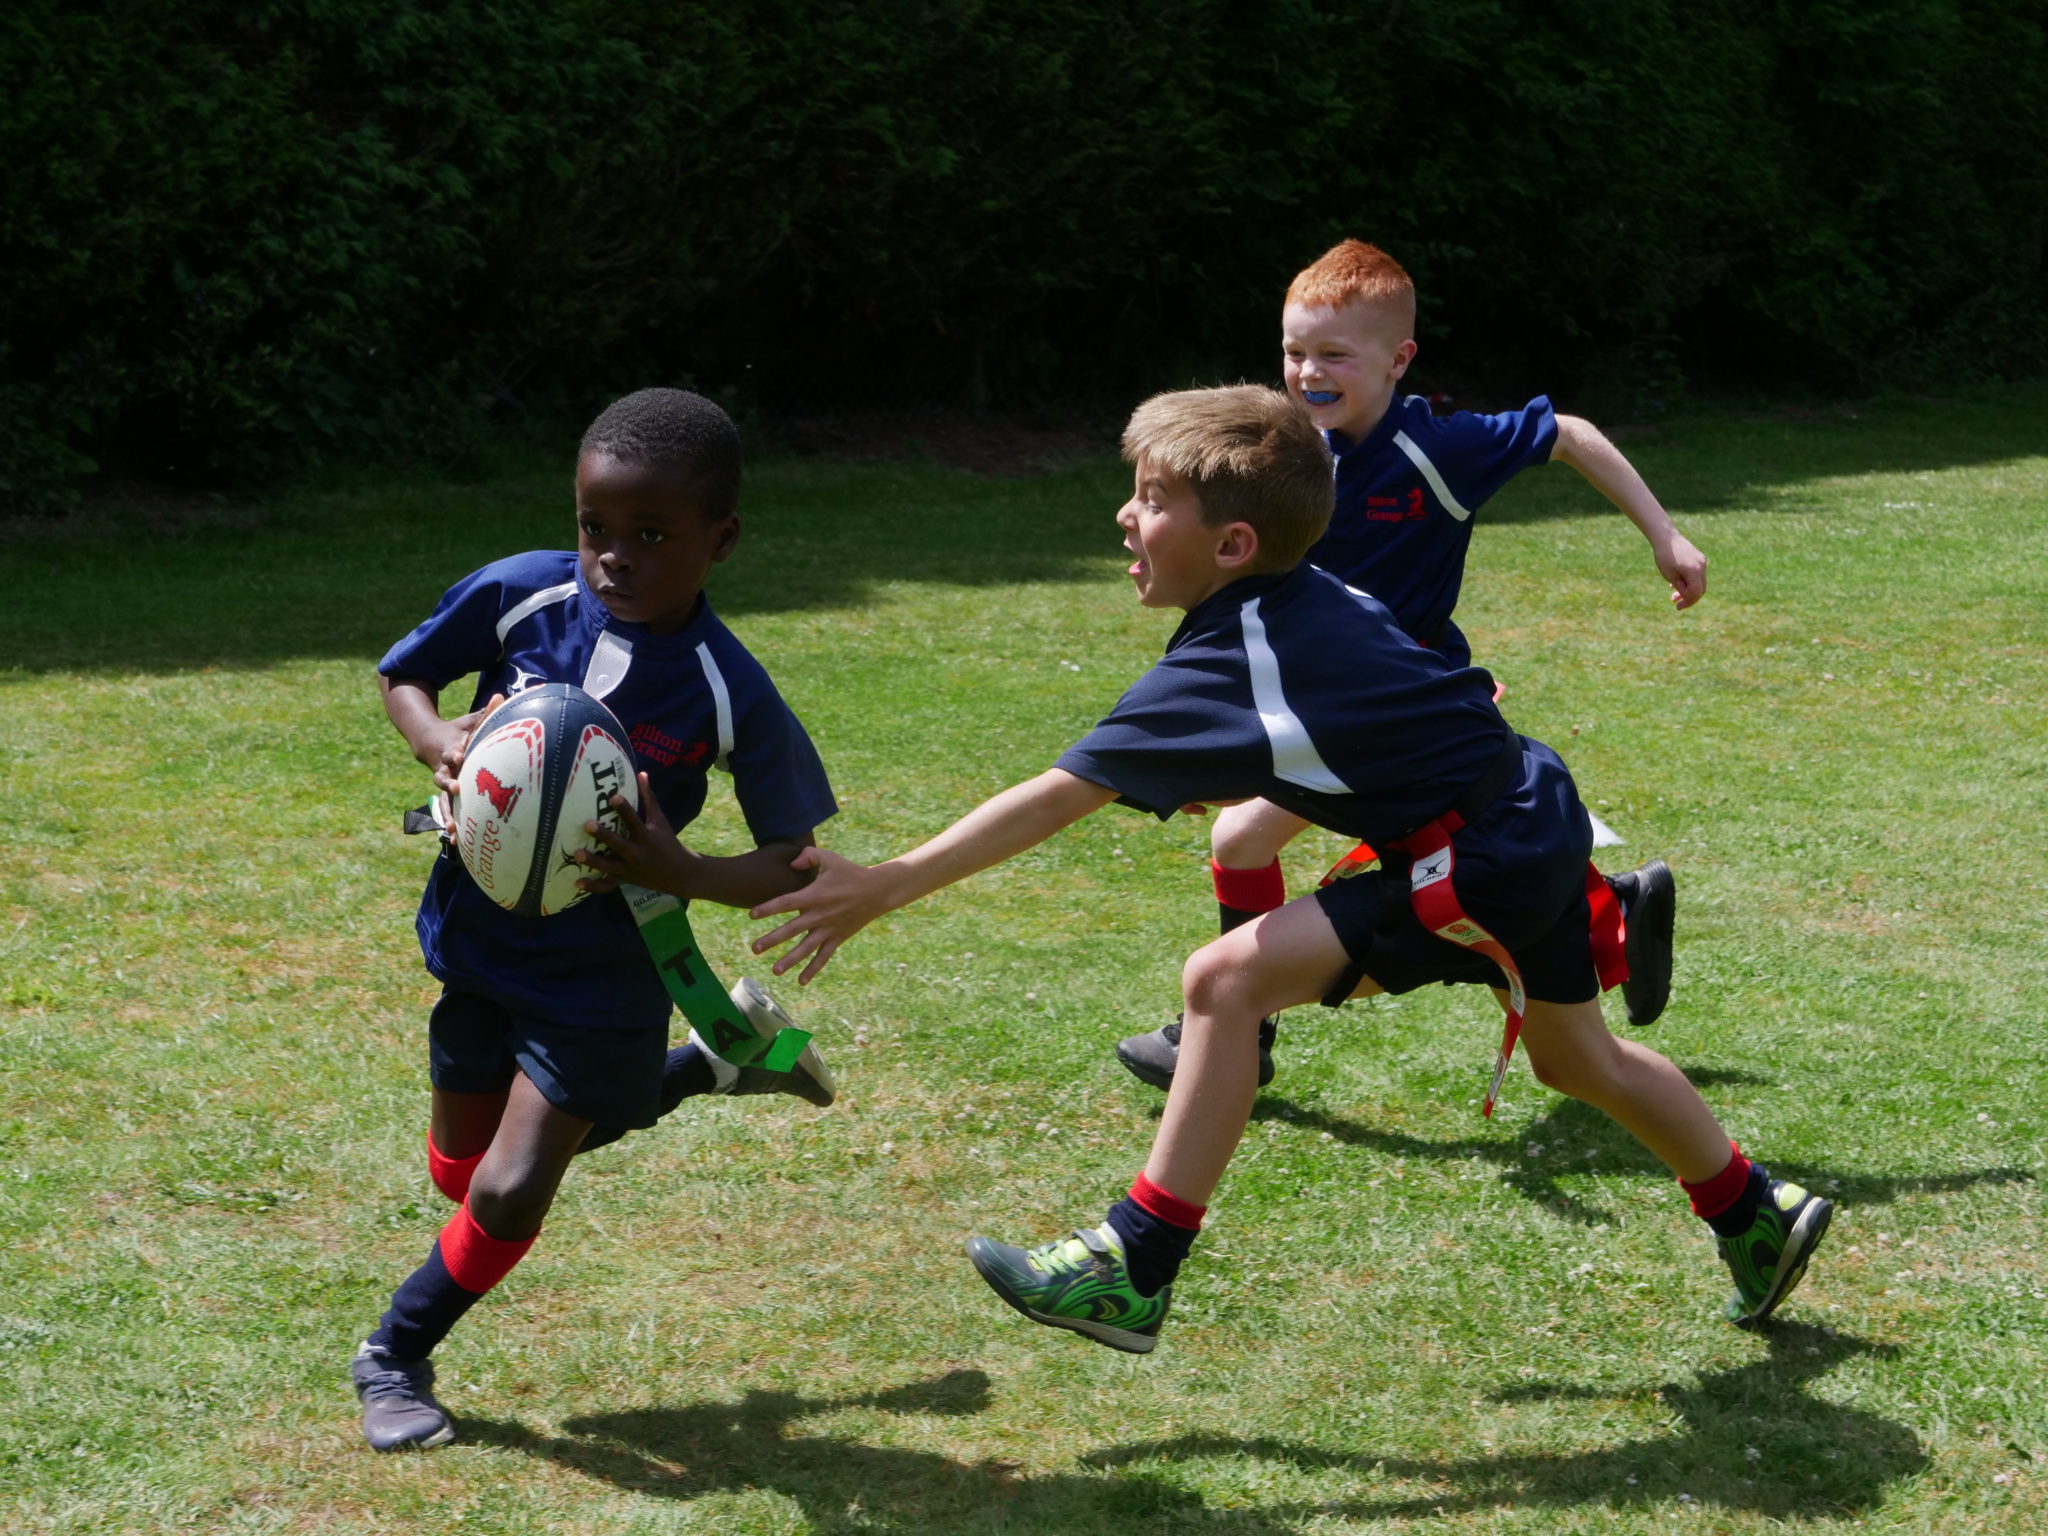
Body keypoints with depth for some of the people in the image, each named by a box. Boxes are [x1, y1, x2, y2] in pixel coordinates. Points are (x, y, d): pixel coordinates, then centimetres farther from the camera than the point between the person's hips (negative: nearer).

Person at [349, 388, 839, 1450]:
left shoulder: (729, 696, -22)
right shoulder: (517, 596, -16)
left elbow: (799, 862, -15)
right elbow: (401, 675, 2)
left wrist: (683, 874, -33)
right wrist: (437, 742, -20)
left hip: (601, 973, -4)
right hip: (481, 934, 4)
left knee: (509, 1195, -9)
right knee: (462, 1170, 21)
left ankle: (396, 1356, 21)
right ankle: (700, 1068, 39)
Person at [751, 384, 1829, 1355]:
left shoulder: (1224, 669, -21)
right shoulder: (1312, 596, 3)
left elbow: (1053, 799, -23)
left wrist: (882, 888, -23)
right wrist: (1254, 794, 14)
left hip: (1481, 868, -10)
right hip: (1536, 817, 10)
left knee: (1228, 979, -16)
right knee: (1578, 1059, 31)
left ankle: (1135, 1271, -11)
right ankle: (1758, 1217, 51)